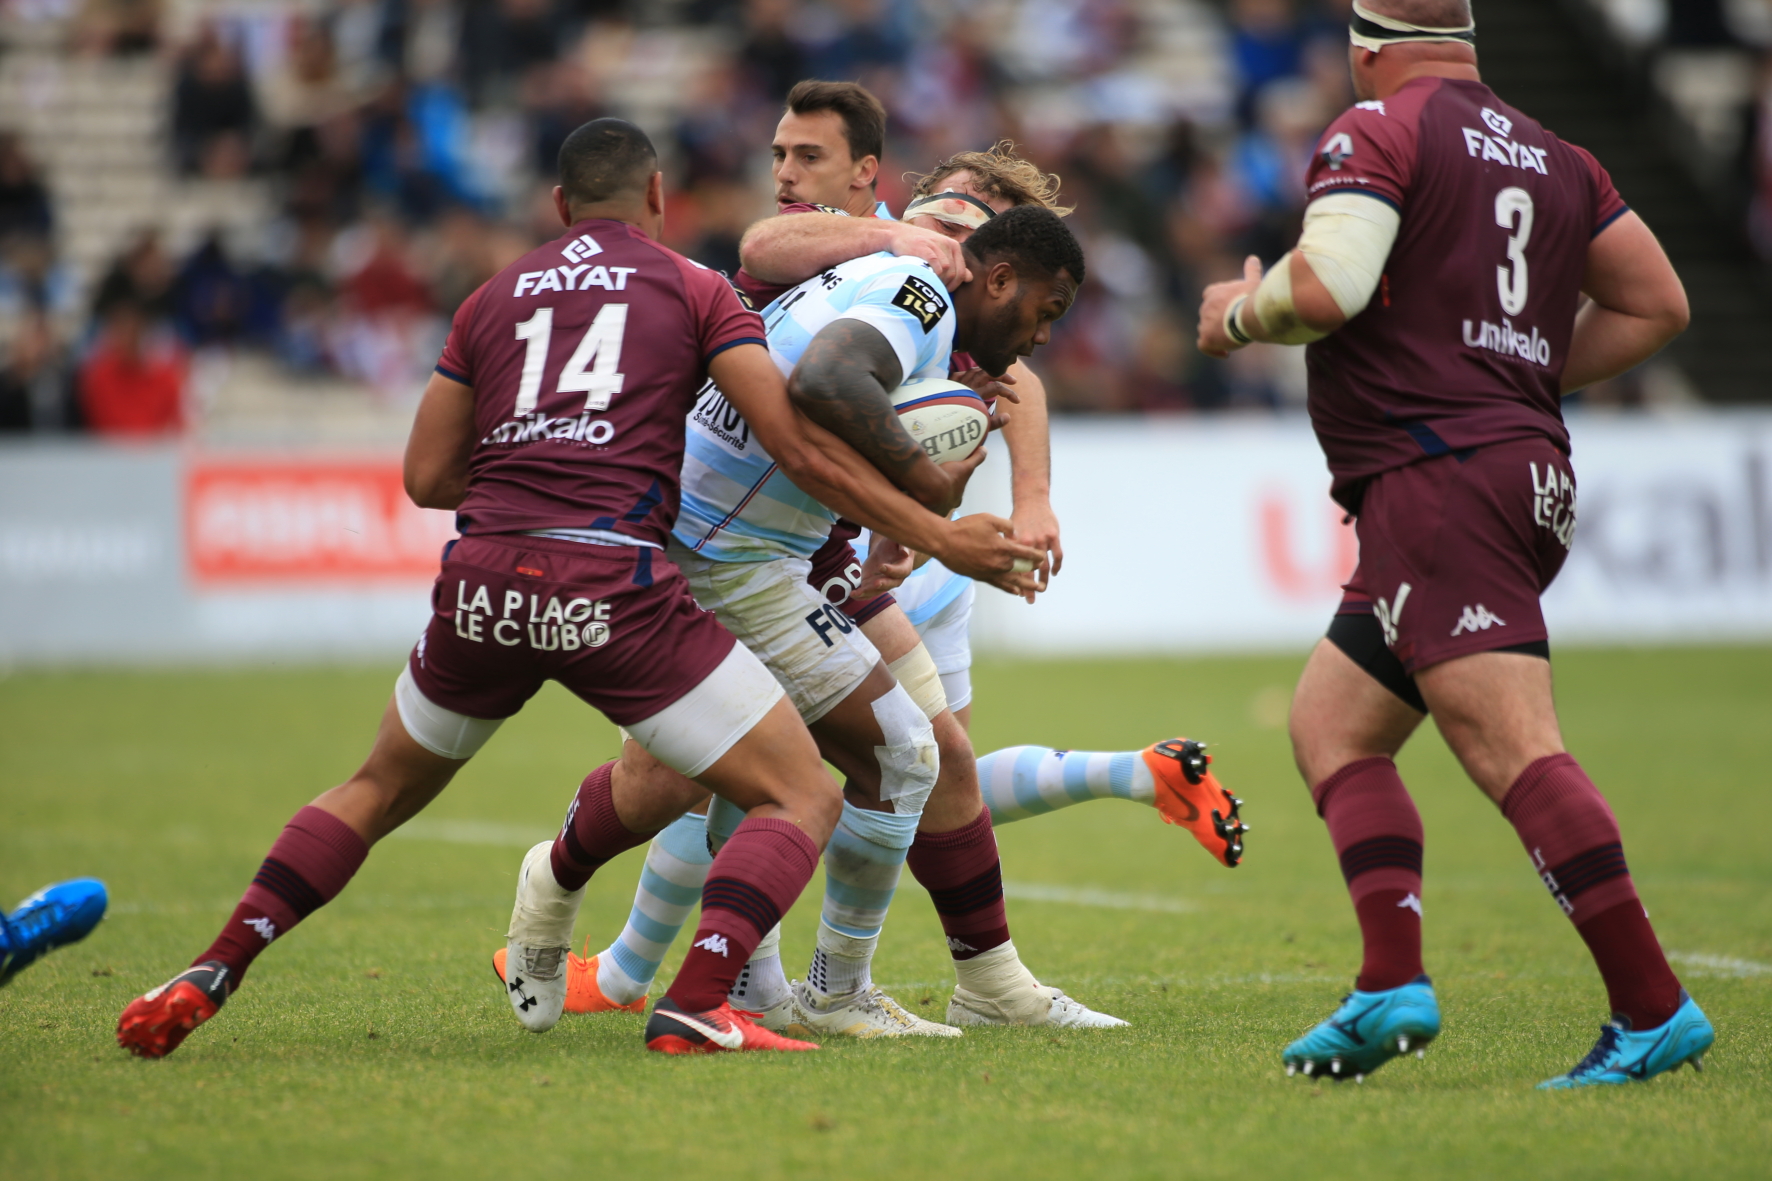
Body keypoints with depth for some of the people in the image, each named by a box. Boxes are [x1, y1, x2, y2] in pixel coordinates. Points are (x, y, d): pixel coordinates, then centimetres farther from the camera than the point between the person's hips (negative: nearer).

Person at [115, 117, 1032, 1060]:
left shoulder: (497, 296, 21)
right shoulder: (693, 288, 11)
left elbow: (426, 475, 19)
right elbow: (801, 449, 2)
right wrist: (938, 537, 6)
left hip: (482, 584, 4)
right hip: (612, 586, -4)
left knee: (380, 792, 28)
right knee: (803, 800, 5)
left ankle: (211, 974, 15)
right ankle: (694, 1007, -17)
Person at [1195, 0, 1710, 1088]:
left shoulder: (1375, 133, -4)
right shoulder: (1551, 157, 19)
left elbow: (1324, 289, -18)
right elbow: (1656, 304, 20)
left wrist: (1240, 314, 3)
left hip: (1438, 481, -9)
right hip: (1530, 475, 9)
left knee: (1512, 746, -16)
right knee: (1329, 721, 15)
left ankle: (1654, 1008, -22)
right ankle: (1393, 984, 3)